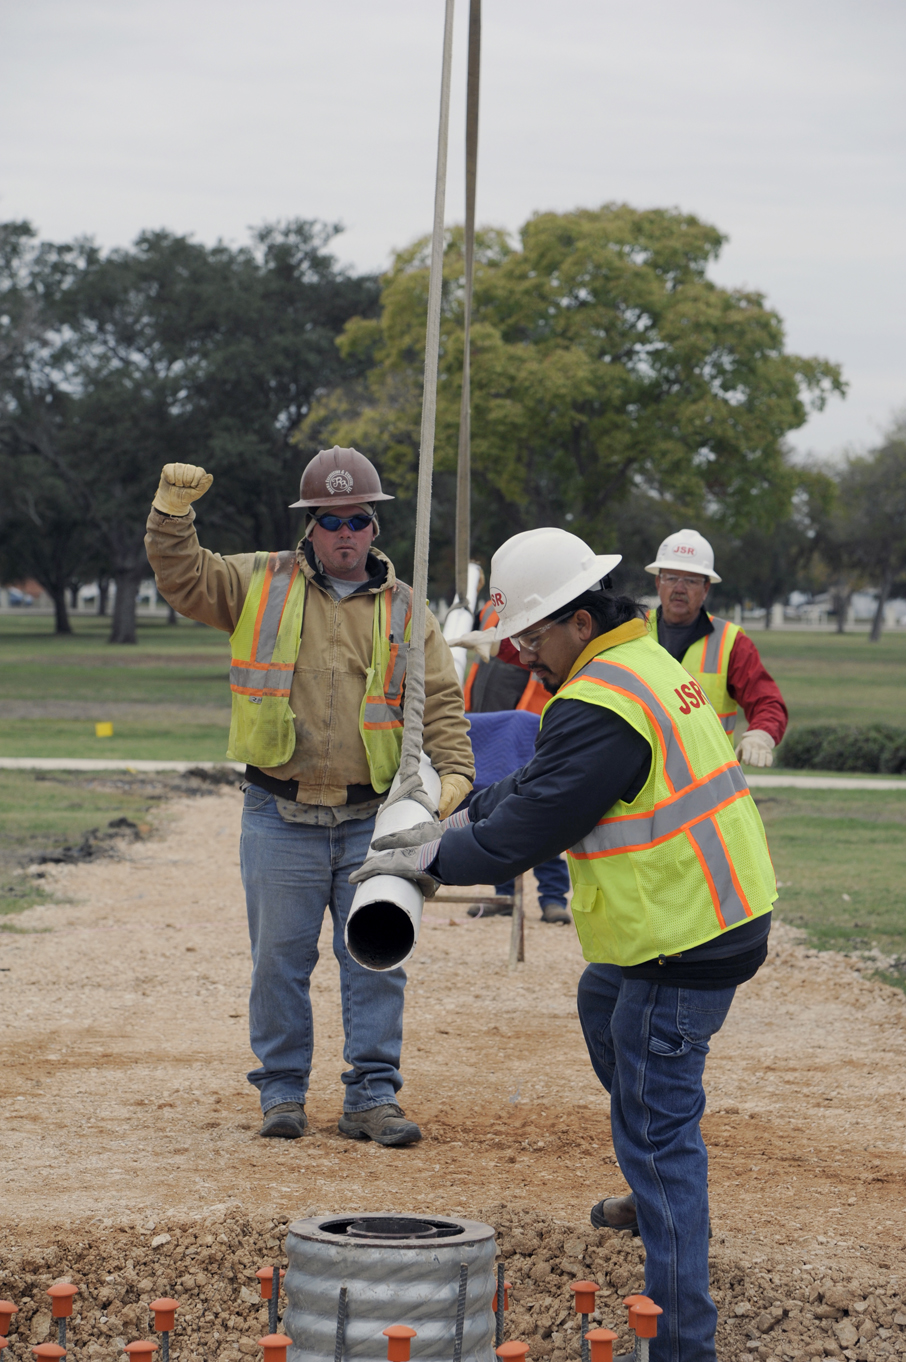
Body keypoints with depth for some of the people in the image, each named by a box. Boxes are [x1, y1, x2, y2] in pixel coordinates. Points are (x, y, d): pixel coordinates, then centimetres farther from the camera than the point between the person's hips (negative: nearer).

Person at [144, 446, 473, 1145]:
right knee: (280, 957, 4)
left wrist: (455, 771, -9)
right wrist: (173, 509, -14)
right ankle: (282, 1090, 15)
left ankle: (373, 1096, 9)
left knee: (377, 960, 1)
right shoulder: (261, 584, 7)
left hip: (371, 819, 1)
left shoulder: (404, 610, 8)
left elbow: (441, 700, 6)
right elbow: (183, 576, 2)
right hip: (280, 817, -1)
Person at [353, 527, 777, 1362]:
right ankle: (657, 1194, 47)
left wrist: (429, 860, -3)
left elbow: (526, 828, -17)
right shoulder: (646, 663, 12)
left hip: (683, 942, -11)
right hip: (724, 915, 11)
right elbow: (540, 782, 19)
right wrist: (451, 825, 13)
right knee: (603, 1000, 35)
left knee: (657, 1128, -7)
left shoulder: (600, 710, -21)